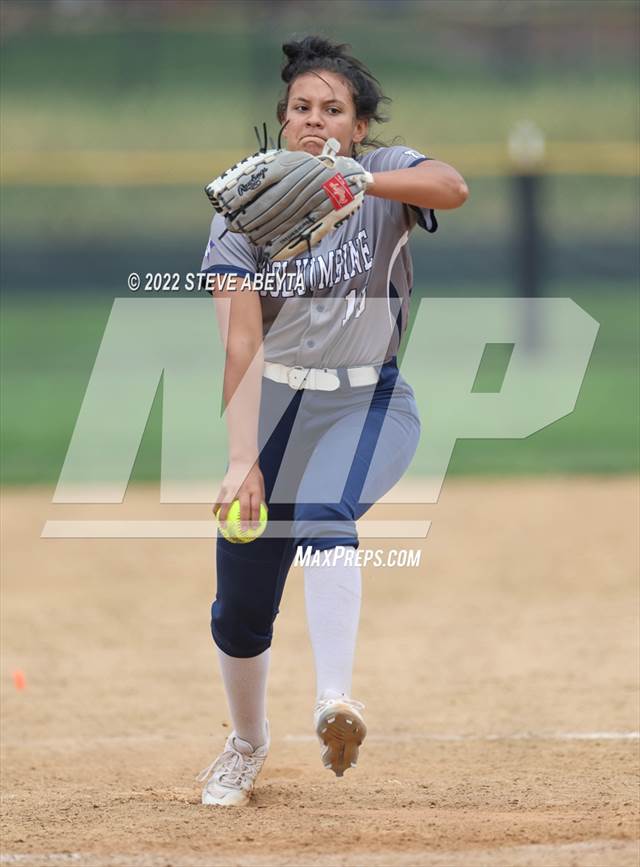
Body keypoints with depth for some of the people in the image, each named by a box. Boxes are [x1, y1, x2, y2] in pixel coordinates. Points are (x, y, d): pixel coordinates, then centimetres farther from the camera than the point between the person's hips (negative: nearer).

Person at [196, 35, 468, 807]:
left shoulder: (385, 174, -6)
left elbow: (452, 188, -31)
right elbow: (242, 341, -16)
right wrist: (242, 458, -29)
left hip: (369, 404, -2)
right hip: (274, 403, 2)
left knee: (322, 512, -35)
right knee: (240, 609, 4)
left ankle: (335, 700, -45)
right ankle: (248, 744, 32)